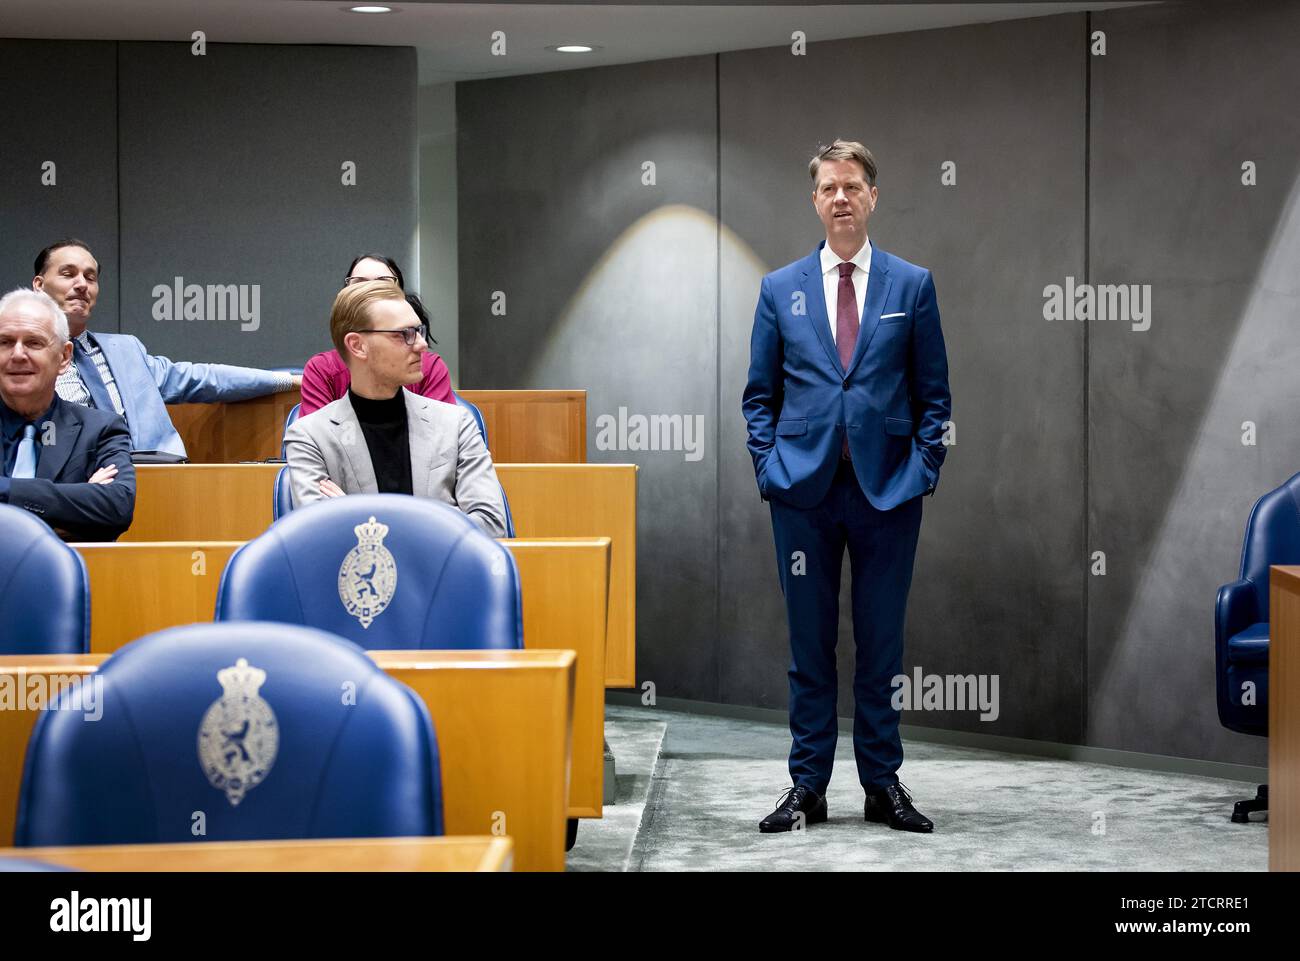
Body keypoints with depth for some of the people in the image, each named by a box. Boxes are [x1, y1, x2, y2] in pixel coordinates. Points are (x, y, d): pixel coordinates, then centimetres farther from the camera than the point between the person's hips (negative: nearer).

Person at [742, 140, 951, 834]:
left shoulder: (912, 285, 6)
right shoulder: (780, 289, 8)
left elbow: (933, 394, 7)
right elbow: (759, 395, 11)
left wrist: (922, 468, -2)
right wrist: (769, 467, -1)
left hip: (887, 490, 0)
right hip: (804, 490, 1)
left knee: (881, 645, 5)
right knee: (810, 646, 4)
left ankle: (883, 783, 15)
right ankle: (807, 787, 11)